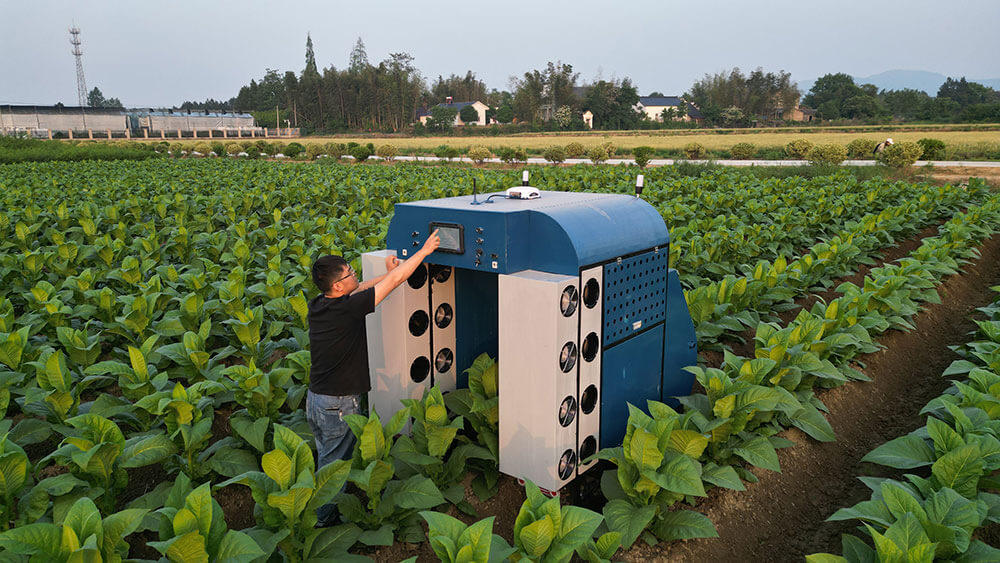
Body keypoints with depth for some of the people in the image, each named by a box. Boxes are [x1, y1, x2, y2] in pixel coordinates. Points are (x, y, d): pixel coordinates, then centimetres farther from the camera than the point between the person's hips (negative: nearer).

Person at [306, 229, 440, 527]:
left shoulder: (317, 305, -3)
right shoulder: (347, 309, -24)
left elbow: (355, 291, 15)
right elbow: (395, 281, -18)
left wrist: (386, 273, 17)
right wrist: (424, 250, -8)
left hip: (314, 398, 8)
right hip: (339, 404, -8)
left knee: (326, 458, 22)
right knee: (334, 465, 9)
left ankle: (322, 514, 36)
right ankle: (324, 520, 23)